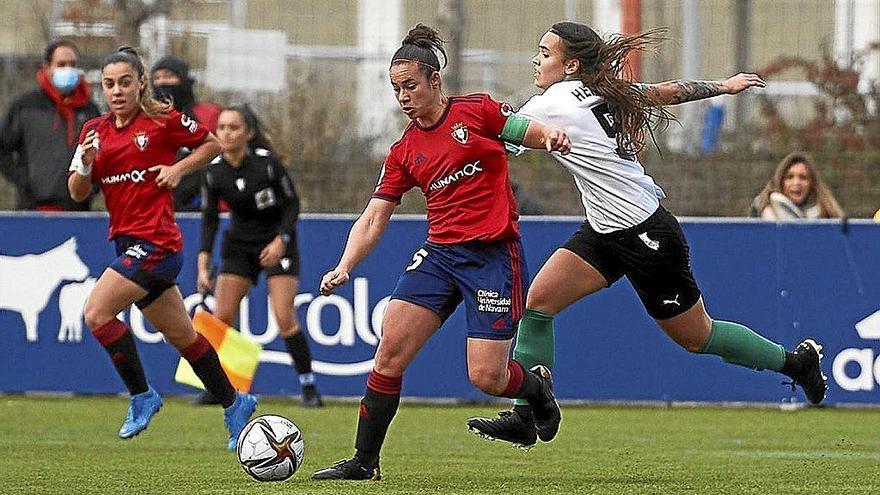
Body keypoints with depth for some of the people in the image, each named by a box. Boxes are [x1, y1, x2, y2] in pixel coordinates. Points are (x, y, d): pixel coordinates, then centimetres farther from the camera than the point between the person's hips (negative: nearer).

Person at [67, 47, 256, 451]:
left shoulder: (163, 120, -5)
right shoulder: (95, 131, 10)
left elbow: (212, 144, 6)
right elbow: (77, 193, 7)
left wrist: (179, 168, -8)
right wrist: (85, 164, -12)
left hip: (156, 242, -7)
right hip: (128, 242, 7)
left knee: (97, 312, -19)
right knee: (181, 336, 15)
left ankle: (141, 396, -7)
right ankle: (233, 403, 28)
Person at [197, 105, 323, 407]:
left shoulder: (267, 163, -20)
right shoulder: (214, 172, -10)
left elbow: (292, 203, -9)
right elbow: (209, 218, -3)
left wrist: (280, 241, -21)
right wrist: (203, 263, -11)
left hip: (277, 242, -4)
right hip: (240, 243, 4)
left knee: (284, 317, -13)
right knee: (222, 316, -5)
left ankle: (309, 387, -2)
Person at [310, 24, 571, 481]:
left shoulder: (476, 111, -1)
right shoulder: (403, 153, 10)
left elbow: (534, 134, 3)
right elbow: (373, 220, 8)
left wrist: (552, 135, -23)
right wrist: (344, 267, -7)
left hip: (492, 255, -4)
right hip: (439, 252, 5)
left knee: (486, 377, -10)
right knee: (390, 349, -10)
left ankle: (537, 386, 27)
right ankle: (364, 462, -1)